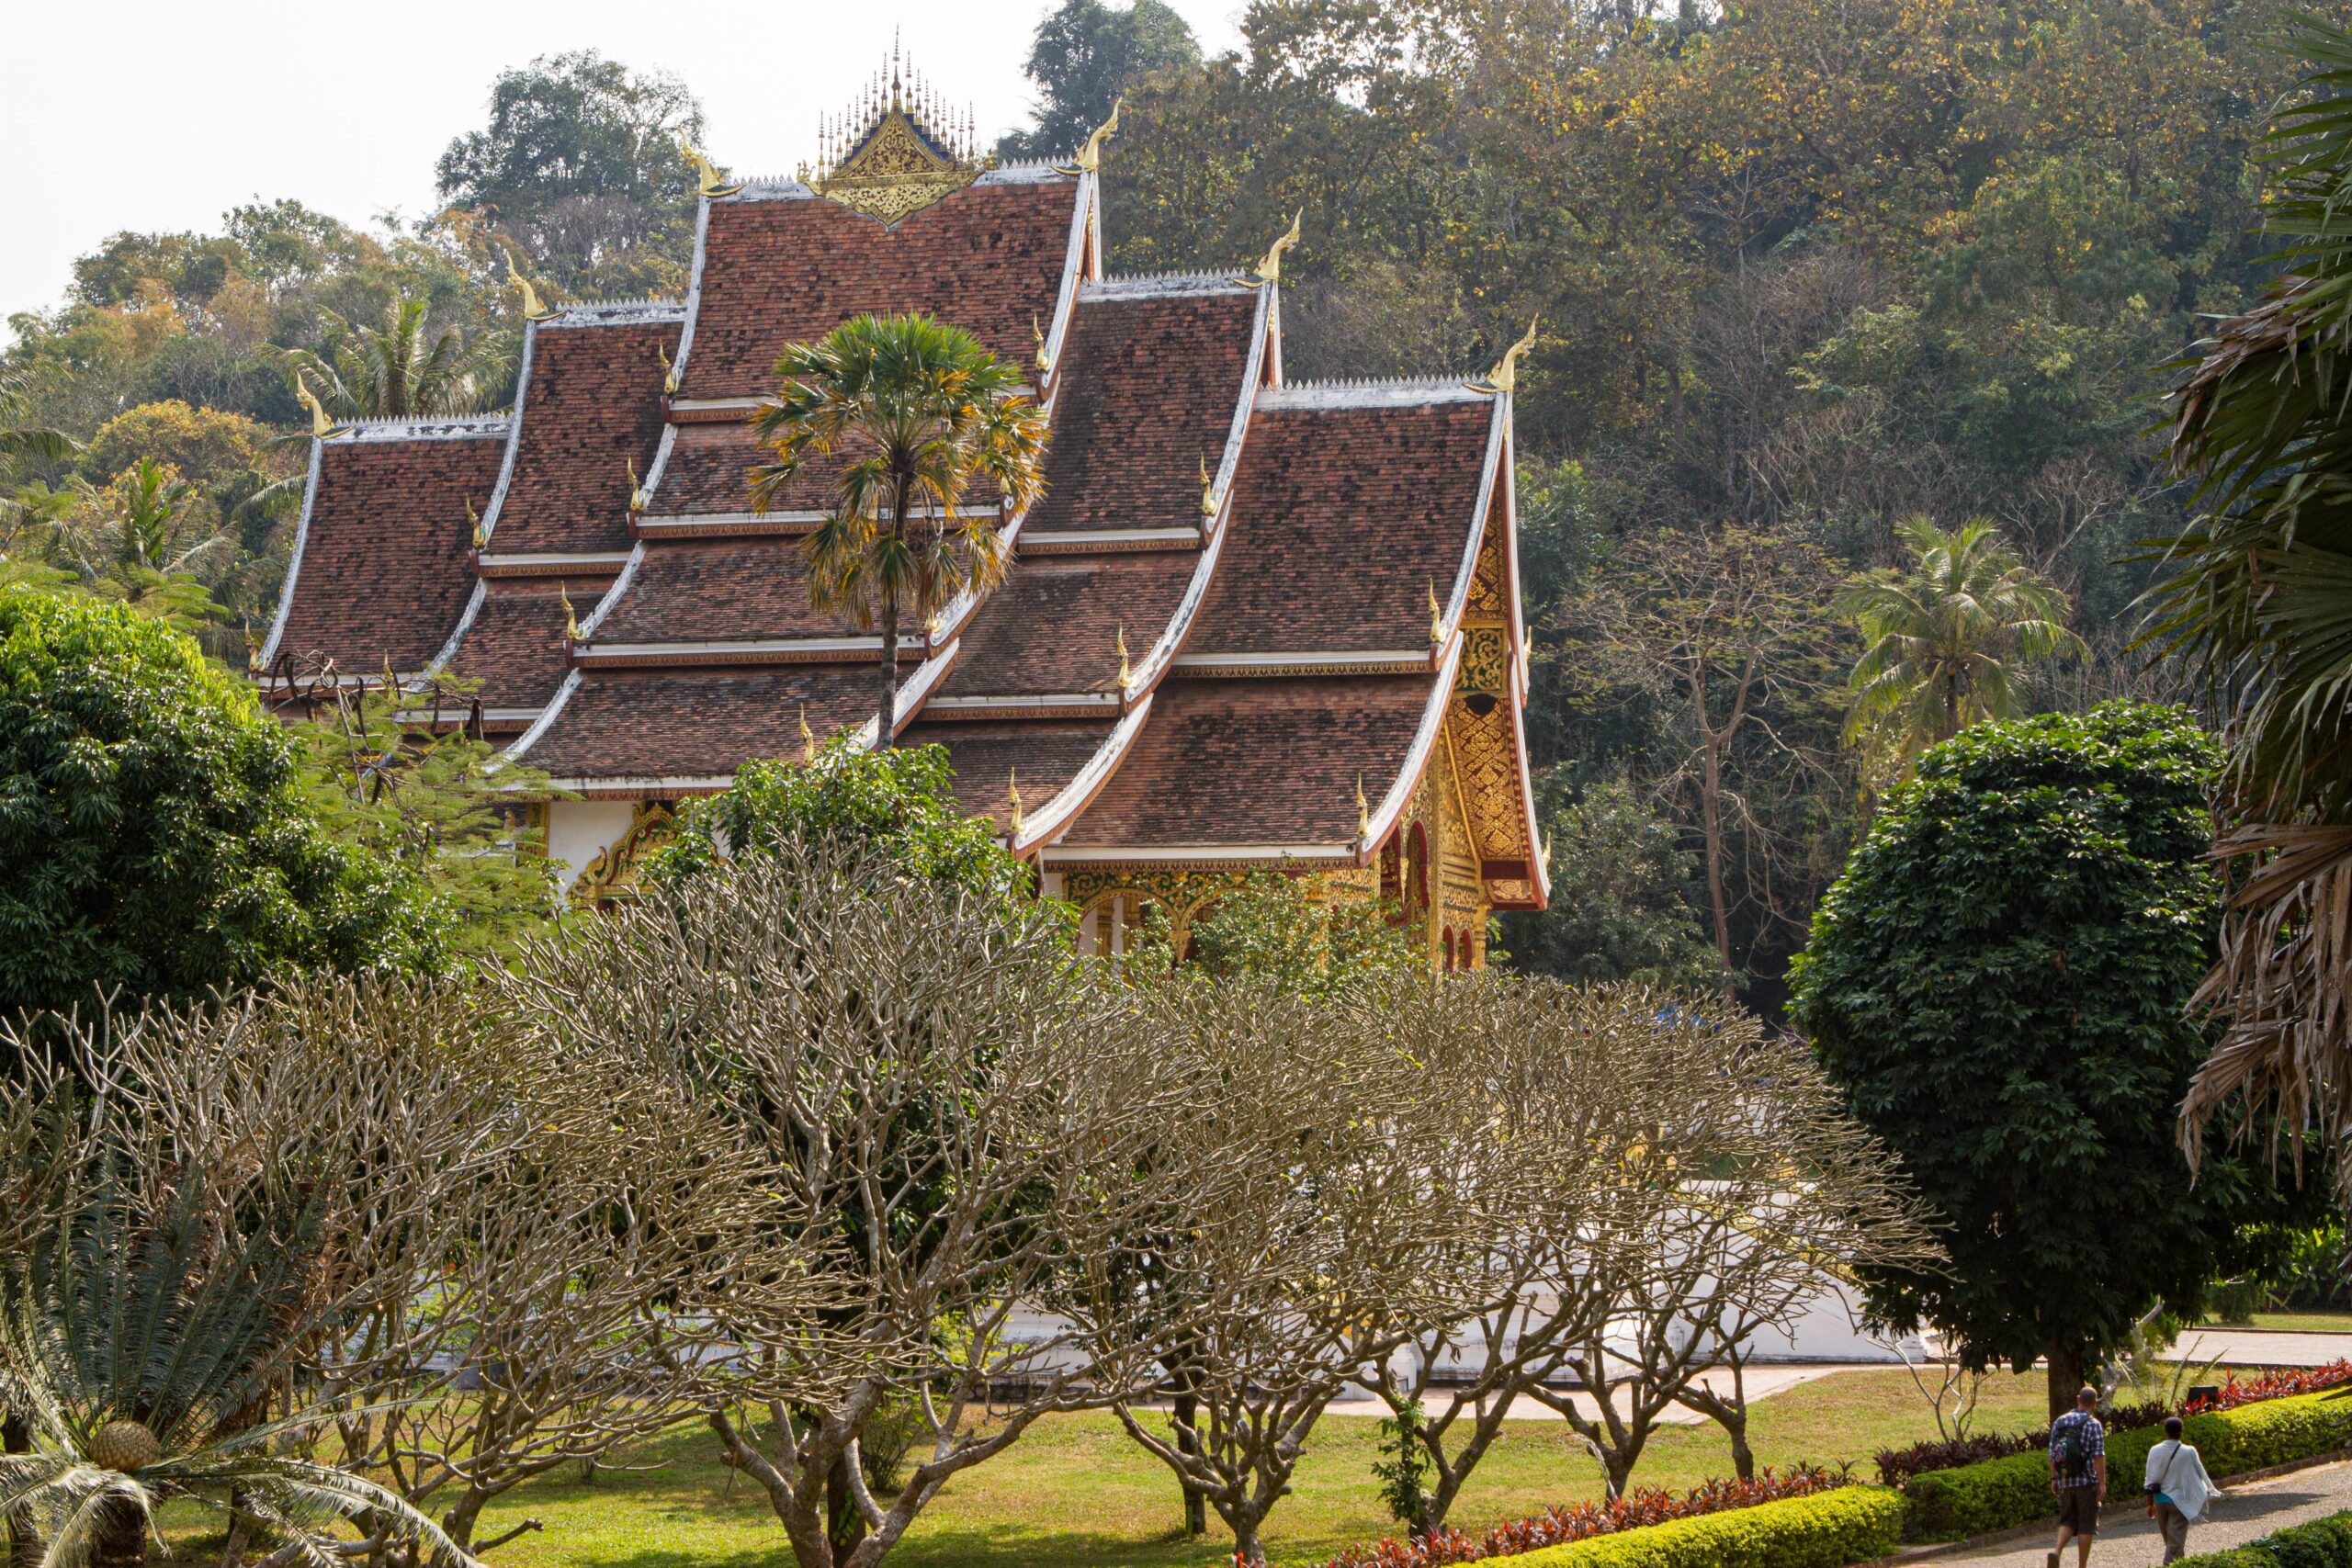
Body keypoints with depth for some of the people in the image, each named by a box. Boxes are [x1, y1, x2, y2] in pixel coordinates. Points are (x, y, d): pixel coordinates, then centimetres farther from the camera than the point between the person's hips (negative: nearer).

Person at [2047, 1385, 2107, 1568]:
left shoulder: (2059, 1422, 6)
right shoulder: (2093, 1424, -9)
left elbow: (2052, 1454, 8)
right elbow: (2098, 1456, -13)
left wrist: (2053, 1479, 14)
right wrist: (2102, 1483, -10)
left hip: (2065, 1482, 4)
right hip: (2087, 1482, -4)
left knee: (2067, 1521, 14)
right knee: (2086, 1525, 5)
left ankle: (2057, 1552, -11)